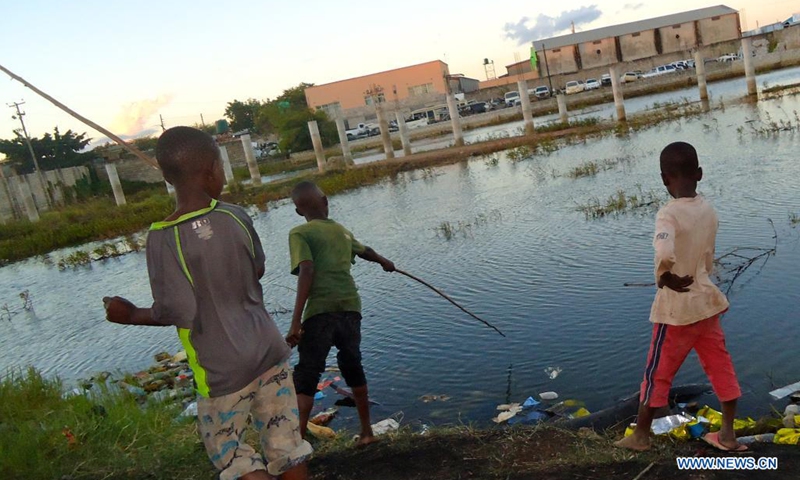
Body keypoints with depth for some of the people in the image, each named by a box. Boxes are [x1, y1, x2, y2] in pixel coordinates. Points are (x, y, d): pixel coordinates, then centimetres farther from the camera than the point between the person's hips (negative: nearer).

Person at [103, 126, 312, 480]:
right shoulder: (235, 217, -5)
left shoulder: (163, 238, -17)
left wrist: (130, 315, 0)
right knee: (288, 450, 15)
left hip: (222, 370, -4)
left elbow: (179, 313, -17)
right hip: (270, 351, 4)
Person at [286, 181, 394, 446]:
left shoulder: (300, 233, 4)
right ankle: (366, 431, 31)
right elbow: (366, 251, 41)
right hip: (350, 307, 5)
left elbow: (307, 272, -11)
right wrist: (385, 262, 63)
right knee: (353, 367, 21)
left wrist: (296, 321, -14)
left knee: (306, 375, 0)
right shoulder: (342, 231, 21)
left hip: (321, 310, -5)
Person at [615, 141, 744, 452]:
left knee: (658, 372, 8)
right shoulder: (709, 211, 1)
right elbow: (708, 260, 9)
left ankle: (641, 434, 22)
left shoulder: (669, 214, -21)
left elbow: (665, 254, -40)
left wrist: (665, 278, -22)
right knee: (721, 367, 16)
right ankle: (728, 434, 28)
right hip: (706, 301, 6)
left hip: (677, 309, -6)